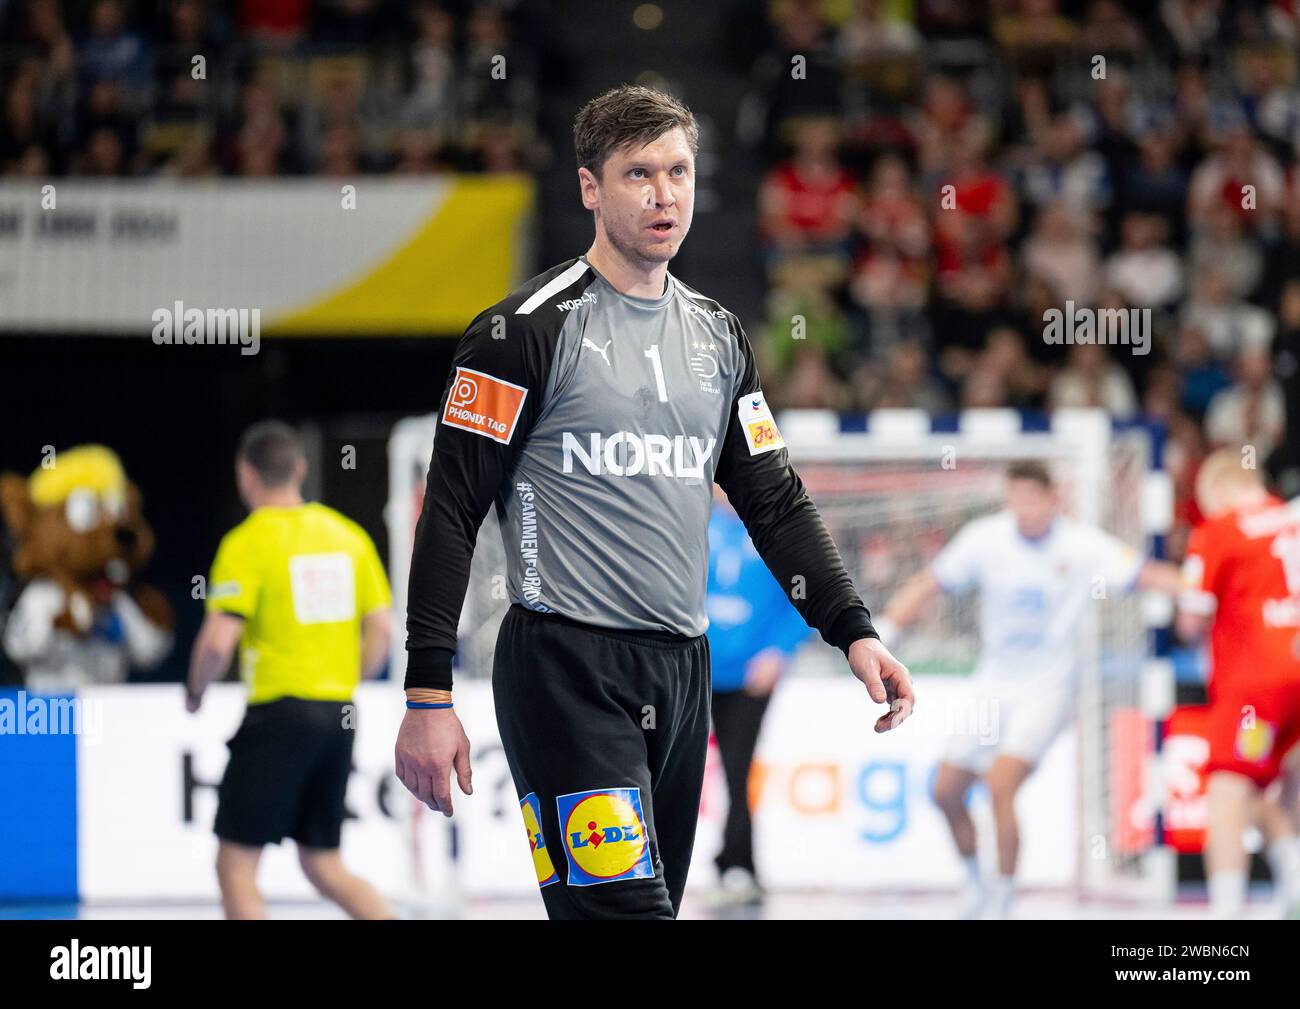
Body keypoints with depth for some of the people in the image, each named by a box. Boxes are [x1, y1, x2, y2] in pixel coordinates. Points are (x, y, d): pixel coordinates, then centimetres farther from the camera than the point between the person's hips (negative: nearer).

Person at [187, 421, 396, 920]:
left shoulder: (247, 542, -9)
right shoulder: (346, 533, 9)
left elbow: (218, 642, -15)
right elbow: (382, 628, 7)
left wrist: (195, 691, 4)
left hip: (279, 712, -6)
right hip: (338, 716, 6)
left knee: (236, 864, 2)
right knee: (323, 865, 14)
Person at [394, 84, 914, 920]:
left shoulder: (719, 336, 14)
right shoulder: (530, 328, -6)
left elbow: (775, 499, 16)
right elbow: (452, 512, -8)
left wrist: (854, 630, 3)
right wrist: (428, 697, -13)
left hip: (682, 673, 7)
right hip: (565, 670, -7)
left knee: (656, 903, 9)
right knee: (624, 907, -18)